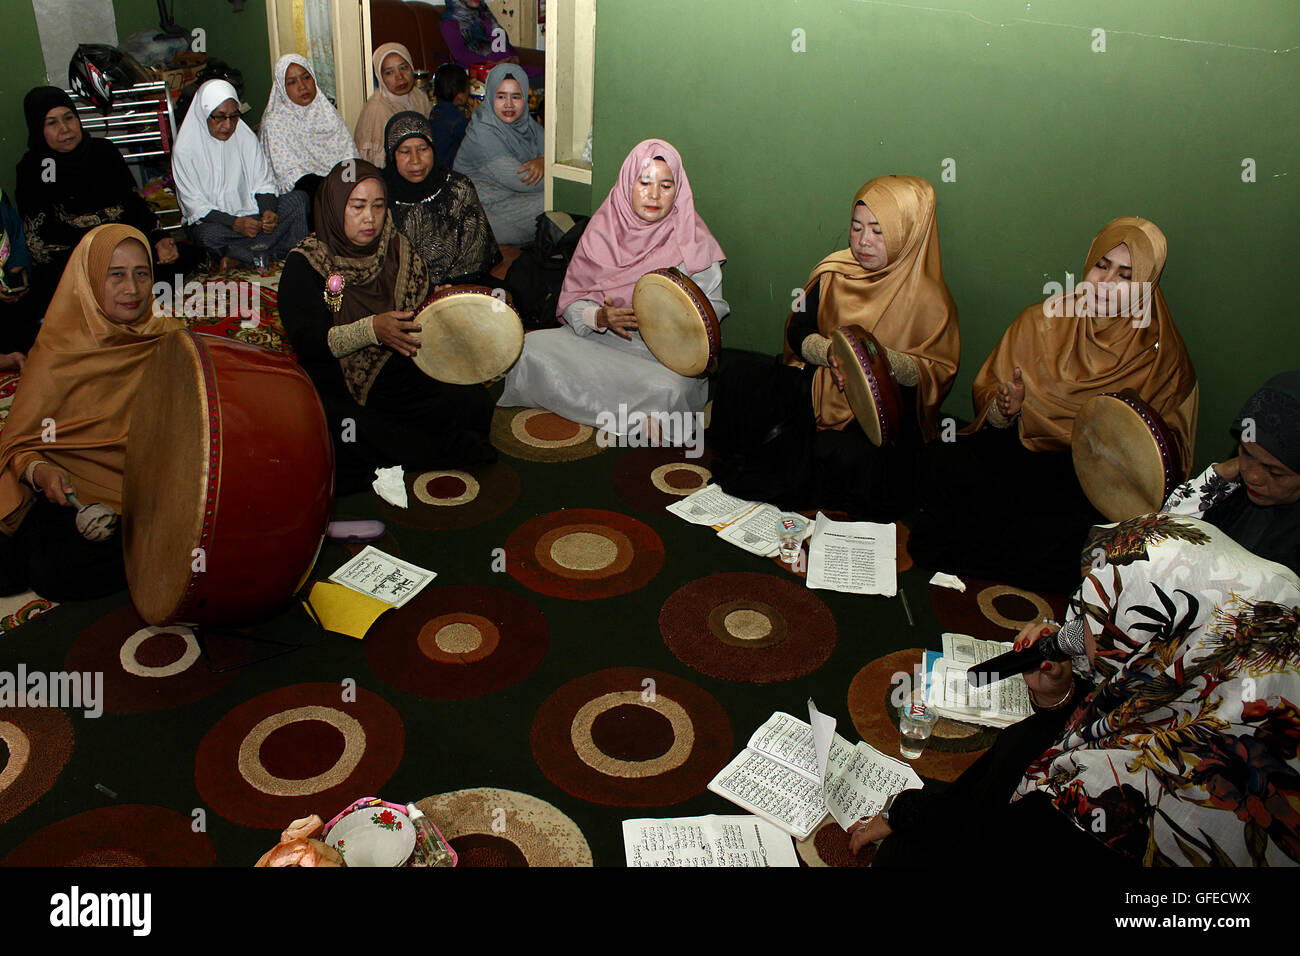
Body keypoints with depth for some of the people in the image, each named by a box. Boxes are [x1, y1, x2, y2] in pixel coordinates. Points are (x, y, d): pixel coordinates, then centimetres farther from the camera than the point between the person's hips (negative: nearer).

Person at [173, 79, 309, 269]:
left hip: (251, 212, 4)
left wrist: (268, 211, -22)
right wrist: (235, 223, -29)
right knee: (209, 235, -39)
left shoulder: (246, 137, 1)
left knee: (298, 199, -18)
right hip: (211, 219, -4)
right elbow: (196, 205, -14)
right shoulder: (185, 149, -11)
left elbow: (263, 184, 2)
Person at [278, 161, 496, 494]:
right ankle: (448, 452, -19)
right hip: (336, 391, -3)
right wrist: (372, 329, -30)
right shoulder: (305, 265, -5)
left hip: (402, 379, 4)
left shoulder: (398, 249, 7)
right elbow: (307, 342, -17)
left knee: (474, 402, -18)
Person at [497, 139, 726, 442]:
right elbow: (572, 300, 2)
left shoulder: (692, 242, -4)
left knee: (666, 389, -39)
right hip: (600, 339, 4)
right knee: (533, 347, -22)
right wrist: (601, 317, -20)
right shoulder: (603, 229, 2)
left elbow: (713, 306, 1)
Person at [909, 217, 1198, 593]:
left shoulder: (1162, 357, 1)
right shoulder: (1044, 320, 5)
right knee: (943, 460, -28)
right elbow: (989, 396, 7)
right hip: (1023, 446, 1)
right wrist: (1004, 408, -17)